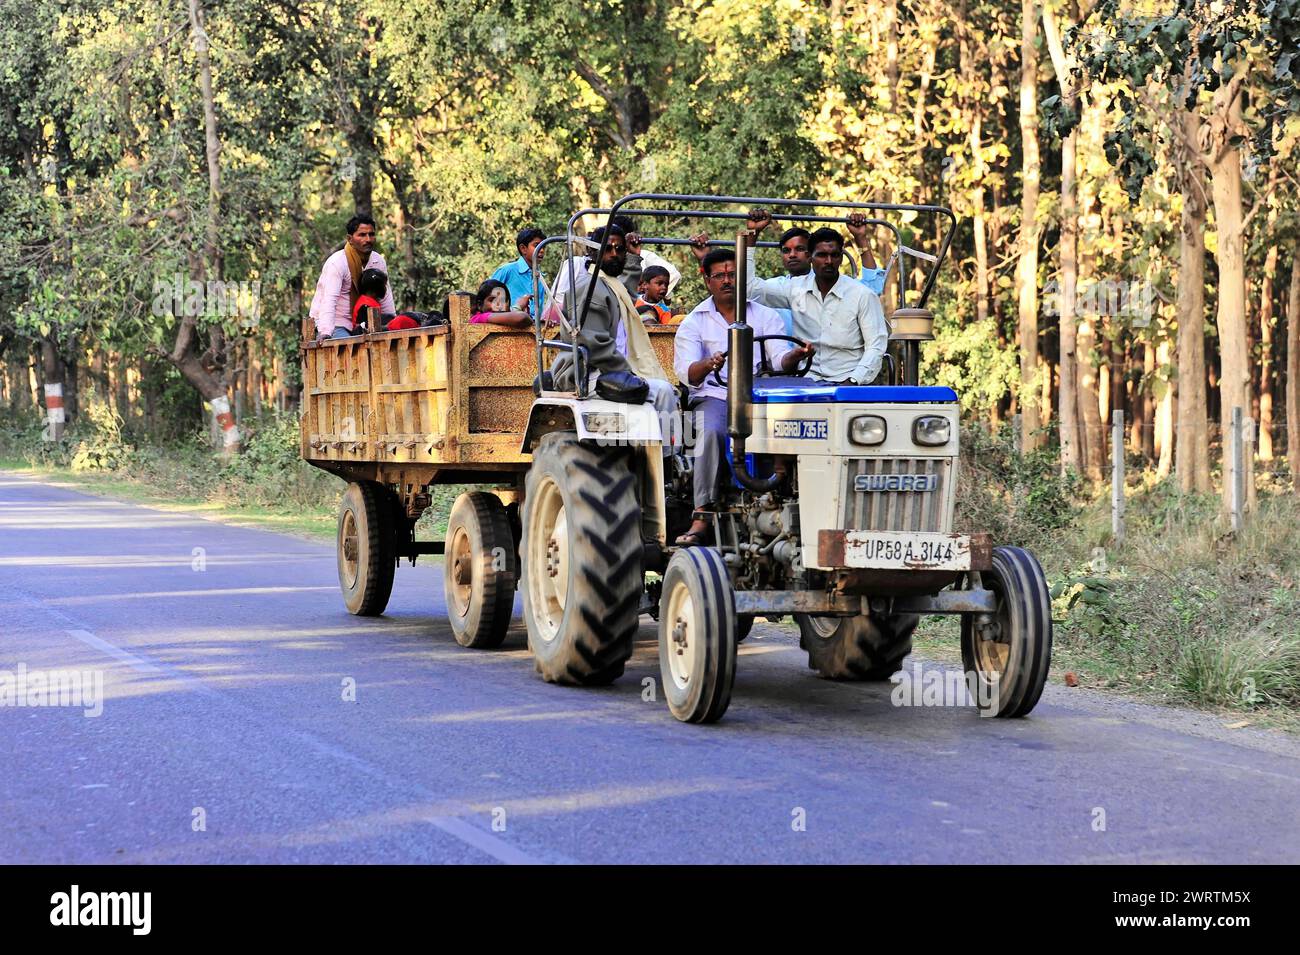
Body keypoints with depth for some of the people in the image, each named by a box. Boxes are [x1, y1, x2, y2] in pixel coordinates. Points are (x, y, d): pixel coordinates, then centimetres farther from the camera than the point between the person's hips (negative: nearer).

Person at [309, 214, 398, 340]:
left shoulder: (379, 262, 3)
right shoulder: (337, 263, -18)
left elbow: (386, 298, 12)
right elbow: (329, 299, -29)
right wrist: (325, 333, -40)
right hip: (335, 325, -7)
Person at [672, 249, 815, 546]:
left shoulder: (765, 316, 17)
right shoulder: (693, 323, 13)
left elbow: (781, 360, 4)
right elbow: (686, 372, -3)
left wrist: (795, 355, -22)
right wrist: (708, 365, -27)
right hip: (714, 396, -1)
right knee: (712, 432, -36)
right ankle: (702, 518, -35)